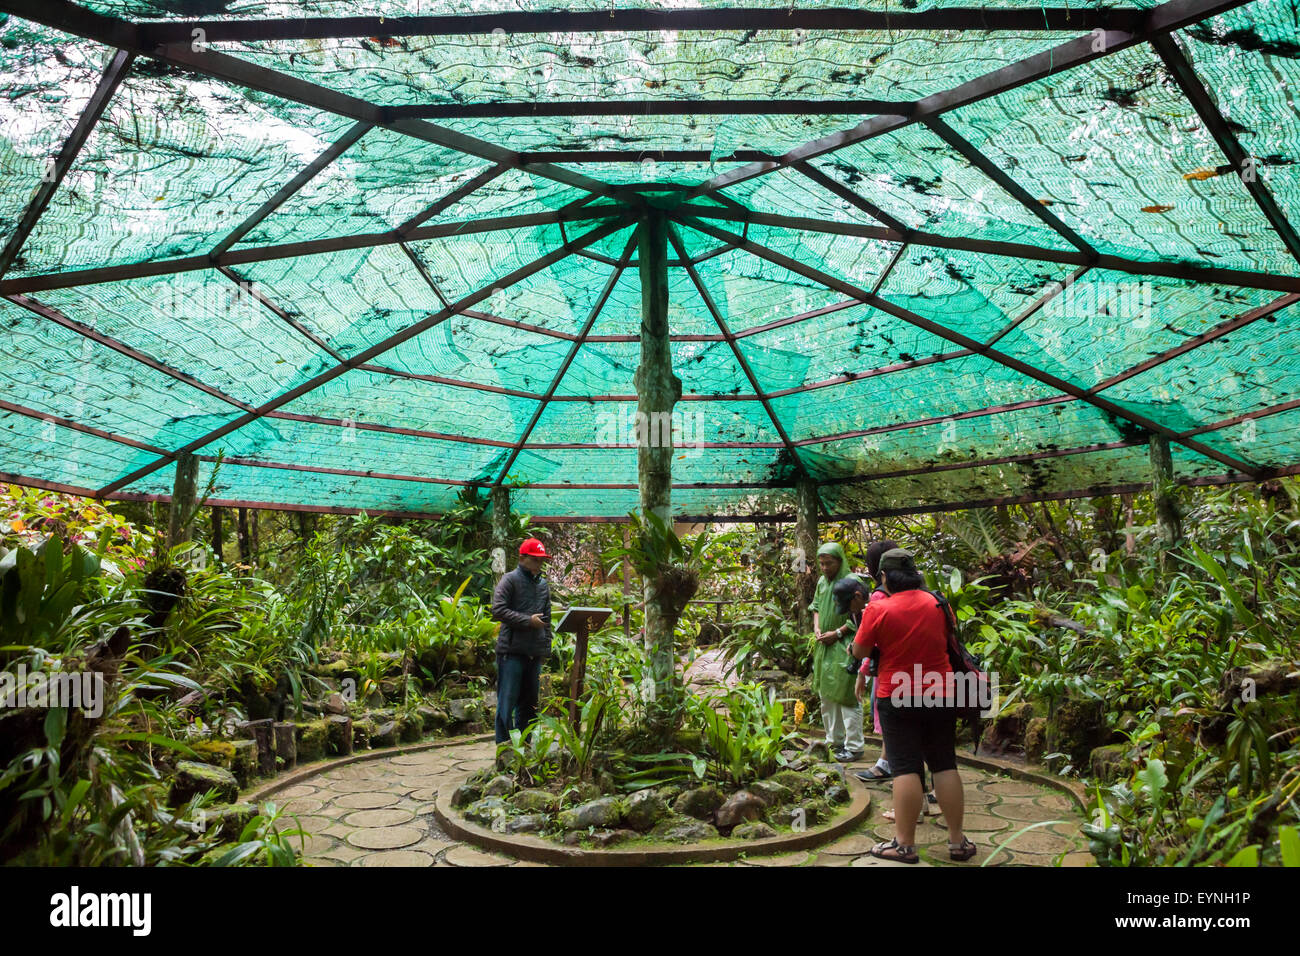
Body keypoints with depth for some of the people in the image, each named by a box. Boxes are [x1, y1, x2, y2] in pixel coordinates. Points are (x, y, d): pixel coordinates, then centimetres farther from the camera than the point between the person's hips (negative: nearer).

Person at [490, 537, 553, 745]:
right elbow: (498, 610, -12)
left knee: (529, 702, 10)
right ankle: (503, 744, 2)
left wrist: (546, 648, 14)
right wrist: (528, 621, -12)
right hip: (512, 650, -6)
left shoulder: (543, 584, 18)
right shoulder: (510, 579, -2)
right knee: (507, 700, -4)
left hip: (535, 652, 6)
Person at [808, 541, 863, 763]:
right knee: (826, 694, 15)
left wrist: (837, 633, -16)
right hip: (824, 646, 8)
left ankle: (853, 746, 4)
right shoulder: (822, 582, 10)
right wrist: (817, 628, 3)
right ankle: (835, 740, 29)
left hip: (844, 648, -8)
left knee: (846, 696, -5)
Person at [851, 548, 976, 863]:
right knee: (945, 766, 10)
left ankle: (905, 844, 4)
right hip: (940, 695, 4)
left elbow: (859, 652, -5)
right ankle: (957, 841, 15)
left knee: (906, 768, -1)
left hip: (897, 698, -4)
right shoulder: (937, 603, 2)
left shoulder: (878, 609, -13)